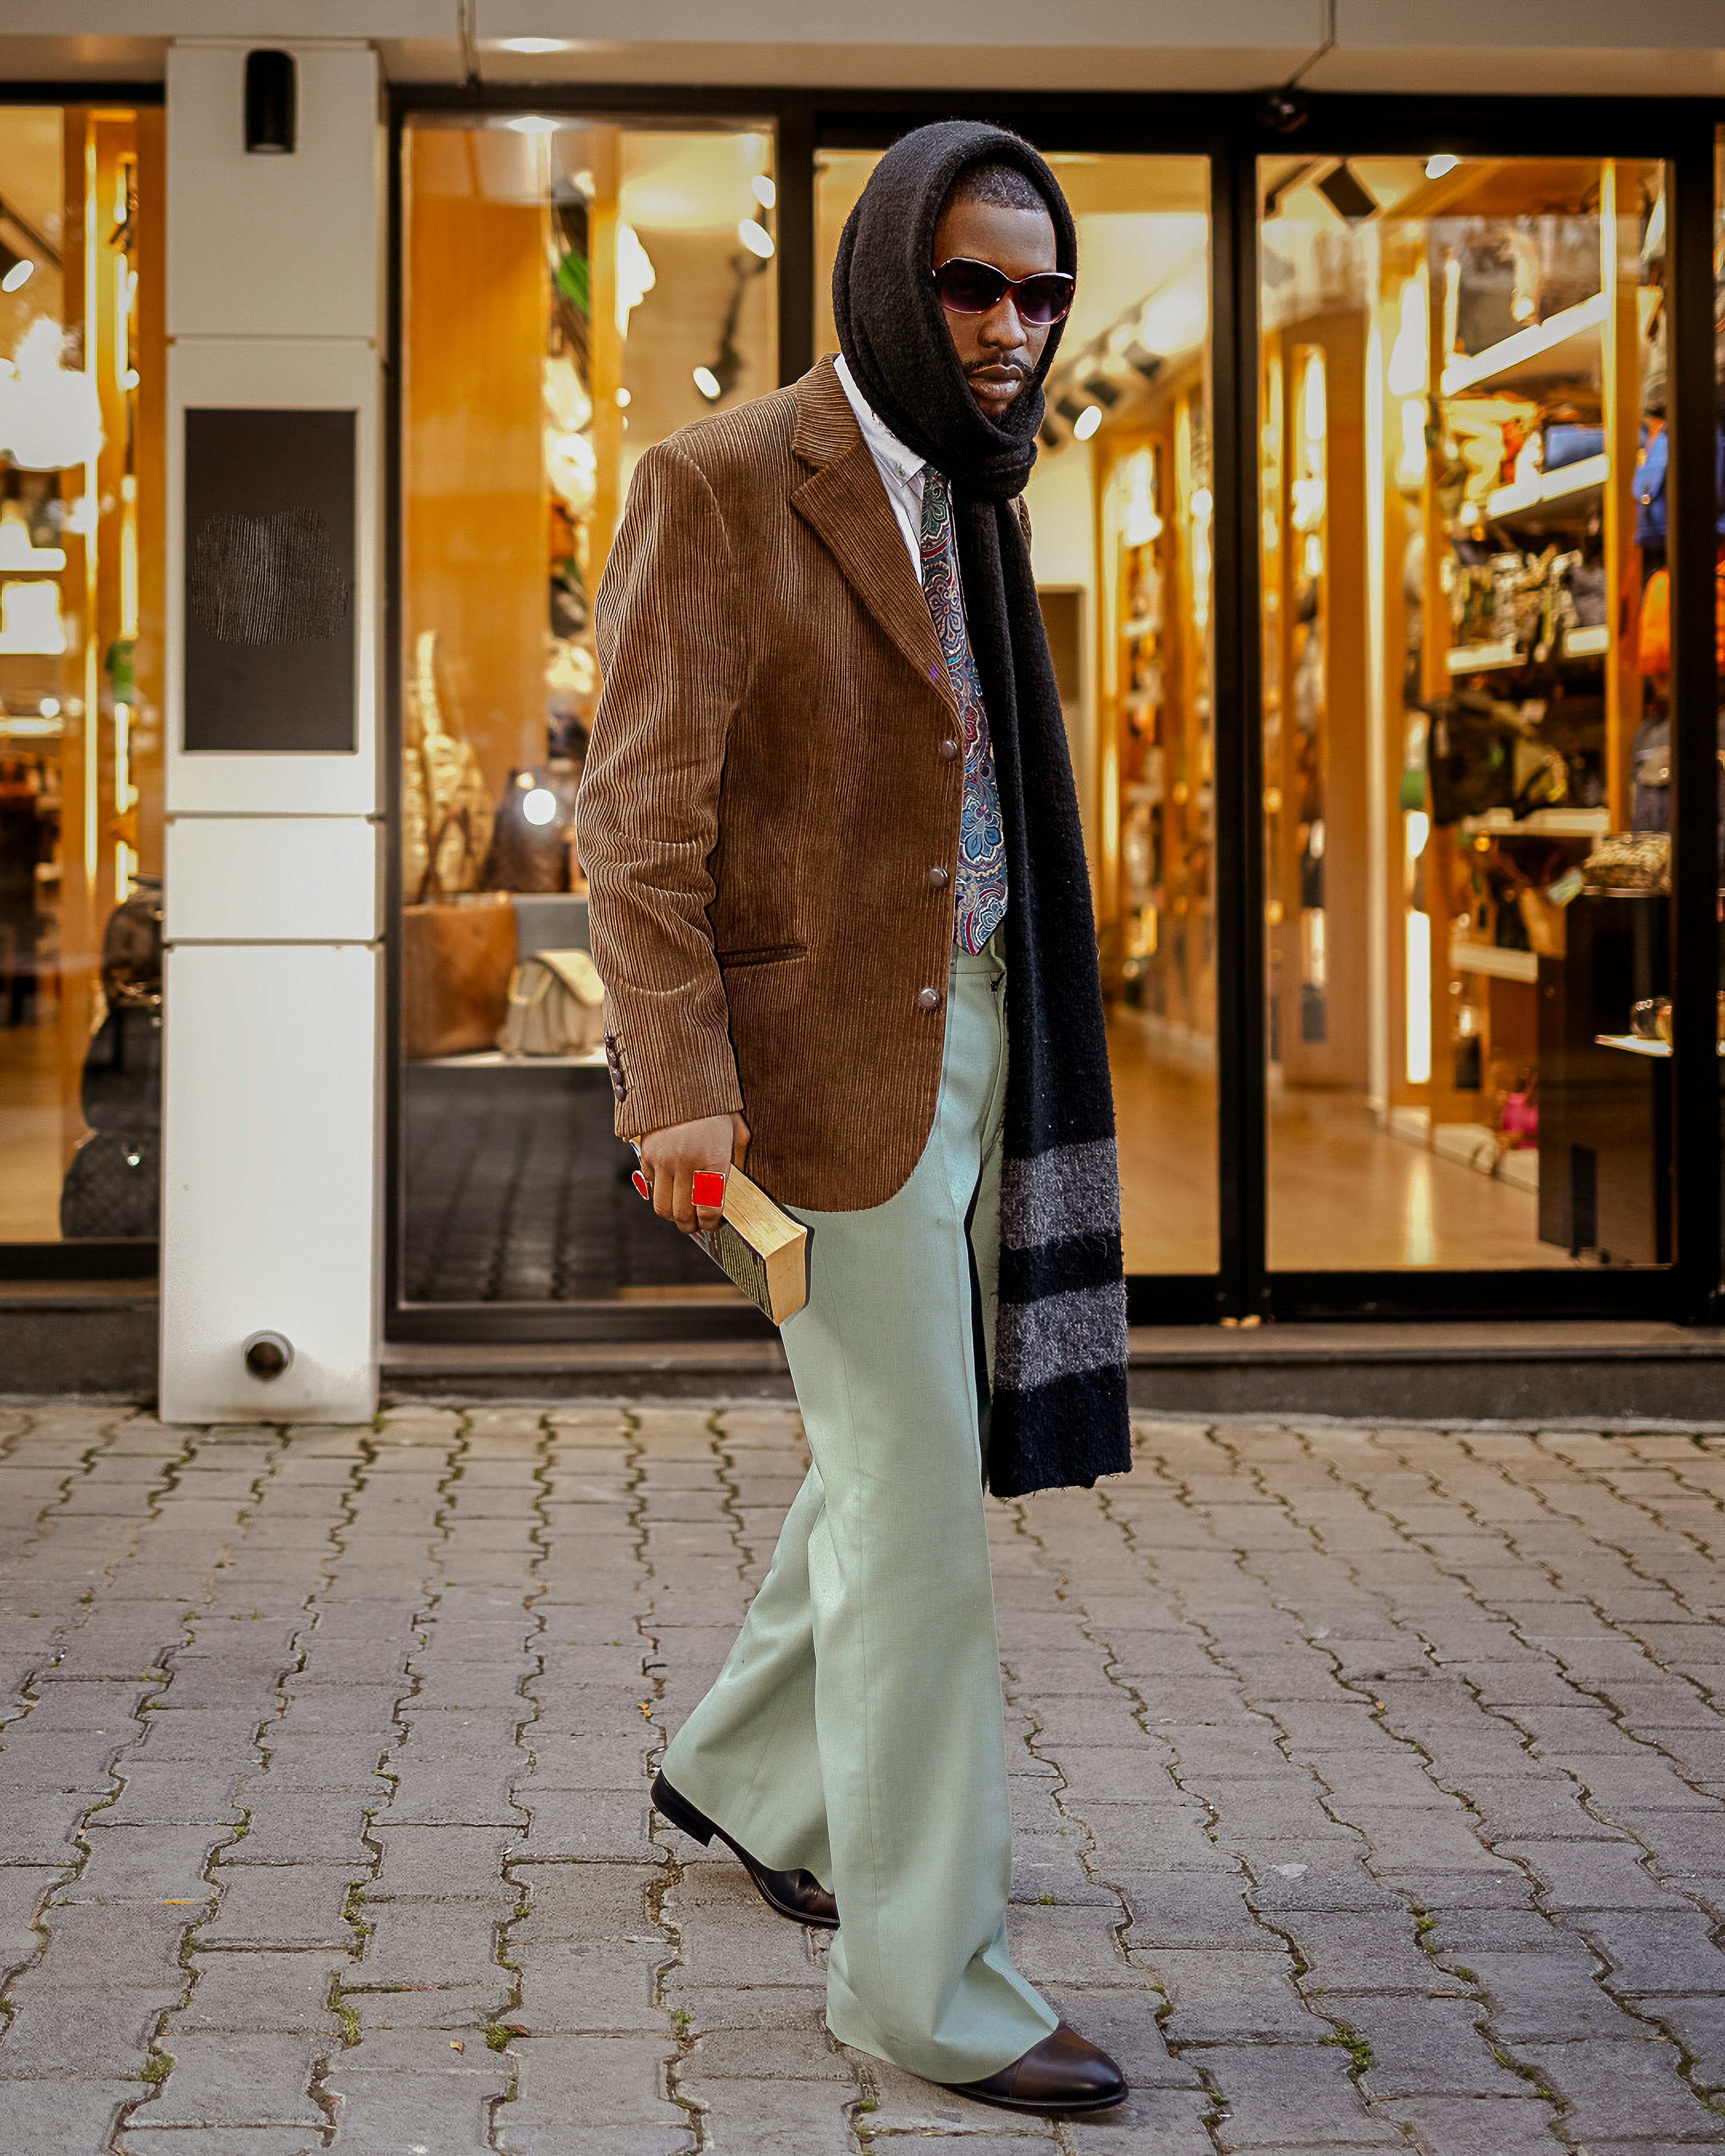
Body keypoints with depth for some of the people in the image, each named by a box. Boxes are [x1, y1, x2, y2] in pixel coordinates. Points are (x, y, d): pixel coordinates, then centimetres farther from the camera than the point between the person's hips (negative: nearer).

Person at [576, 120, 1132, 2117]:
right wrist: (679, 1085, -22)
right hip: (827, 1055, -8)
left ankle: (744, 1769, 41)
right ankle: (924, 1977, 4)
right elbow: (642, 811, -15)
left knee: (905, 1454, 18)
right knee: (912, 1495, -6)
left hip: (974, 1044, 8)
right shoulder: (721, 485, -11)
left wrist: (1026, 1053, 17)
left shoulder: (971, 501, 14)